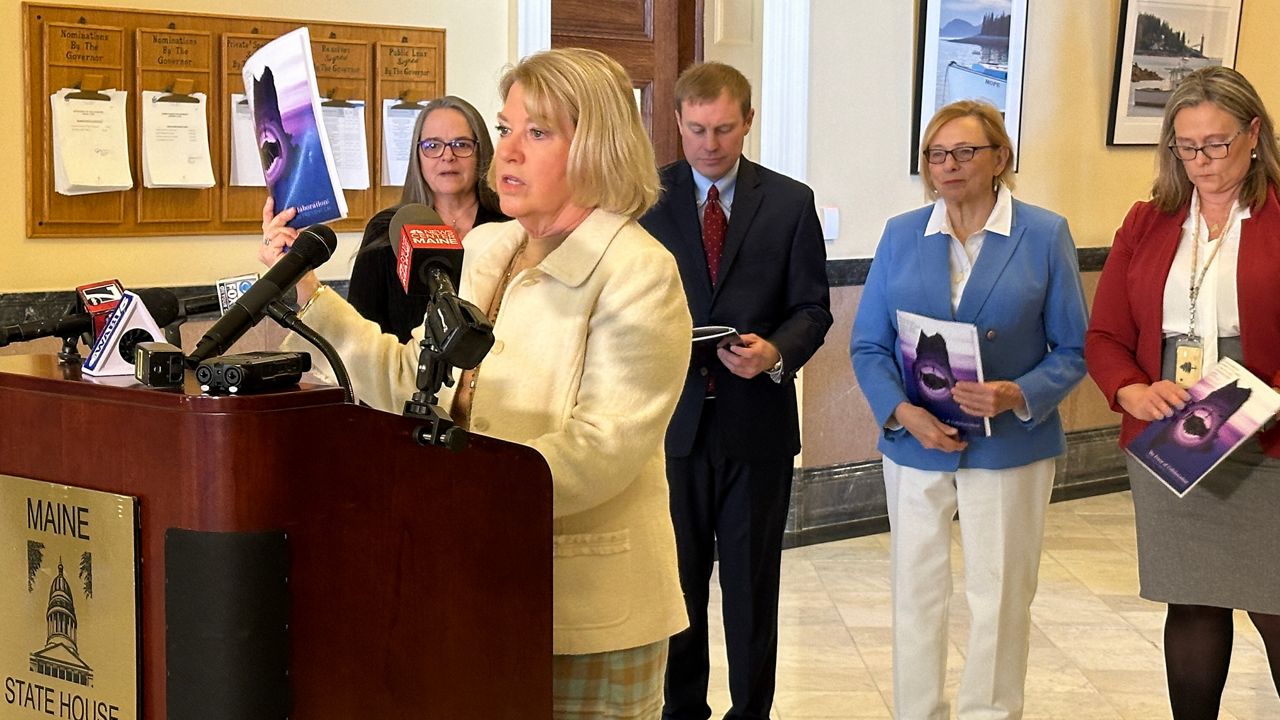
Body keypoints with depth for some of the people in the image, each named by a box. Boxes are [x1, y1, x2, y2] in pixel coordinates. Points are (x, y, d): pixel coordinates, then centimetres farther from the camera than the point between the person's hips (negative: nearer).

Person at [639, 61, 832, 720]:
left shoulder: (791, 203, 2)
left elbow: (812, 308, 1)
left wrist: (776, 352, -18)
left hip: (757, 419, 0)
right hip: (672, 417, 1)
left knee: (752, 583, 8)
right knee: (676, 579, 10)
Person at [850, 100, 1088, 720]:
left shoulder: (1045, 236, -3)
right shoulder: (901, 235, 3)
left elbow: (1073, 350, -2)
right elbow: (867, 345, 2)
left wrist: (1018, 396, -21)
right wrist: (903, 411, -15)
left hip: (1009, 448, -2)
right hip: (915, 443, 2)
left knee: (1000, 596, 7)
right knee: (915, 592, 9)